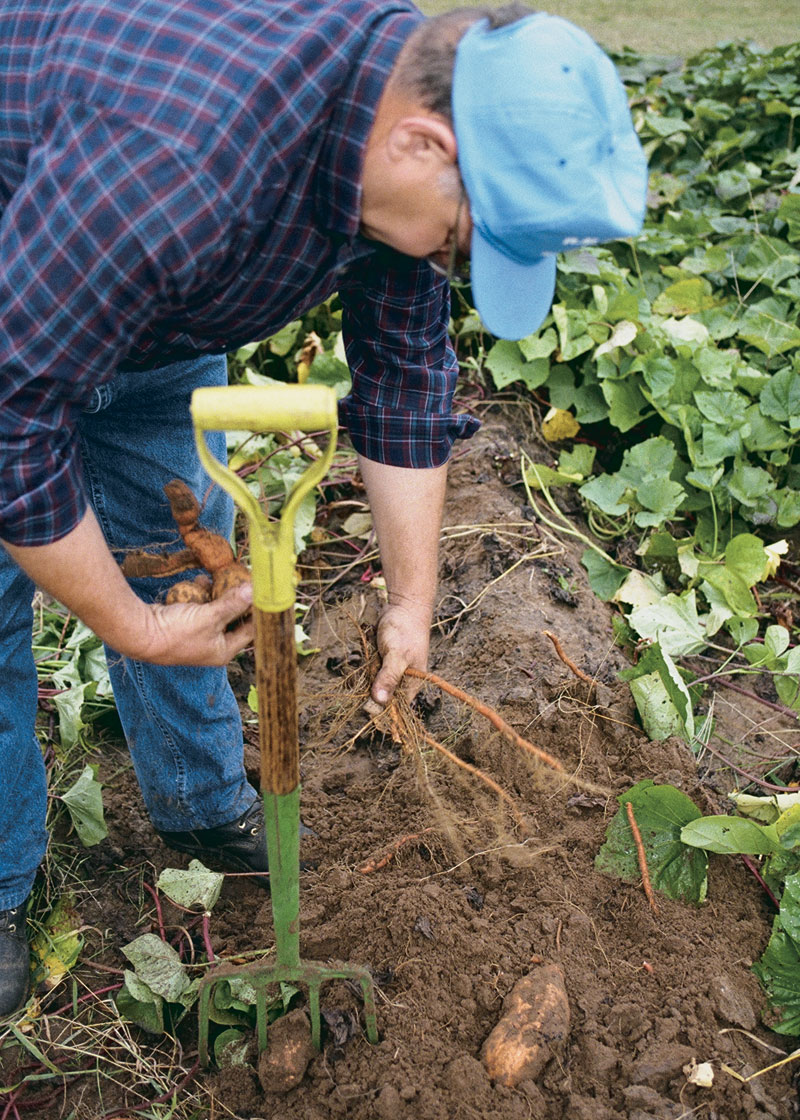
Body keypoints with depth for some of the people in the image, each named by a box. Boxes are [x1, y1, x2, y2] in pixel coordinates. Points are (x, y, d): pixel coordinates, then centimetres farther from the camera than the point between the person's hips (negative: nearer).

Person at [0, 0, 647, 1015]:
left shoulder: (407, 106, -18)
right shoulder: (178, 163, -44)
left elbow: (404, 370, -7)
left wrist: (412, 597, -4)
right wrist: (131, 627, -24)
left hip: (153, 327, 6)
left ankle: (204, 805, 31)